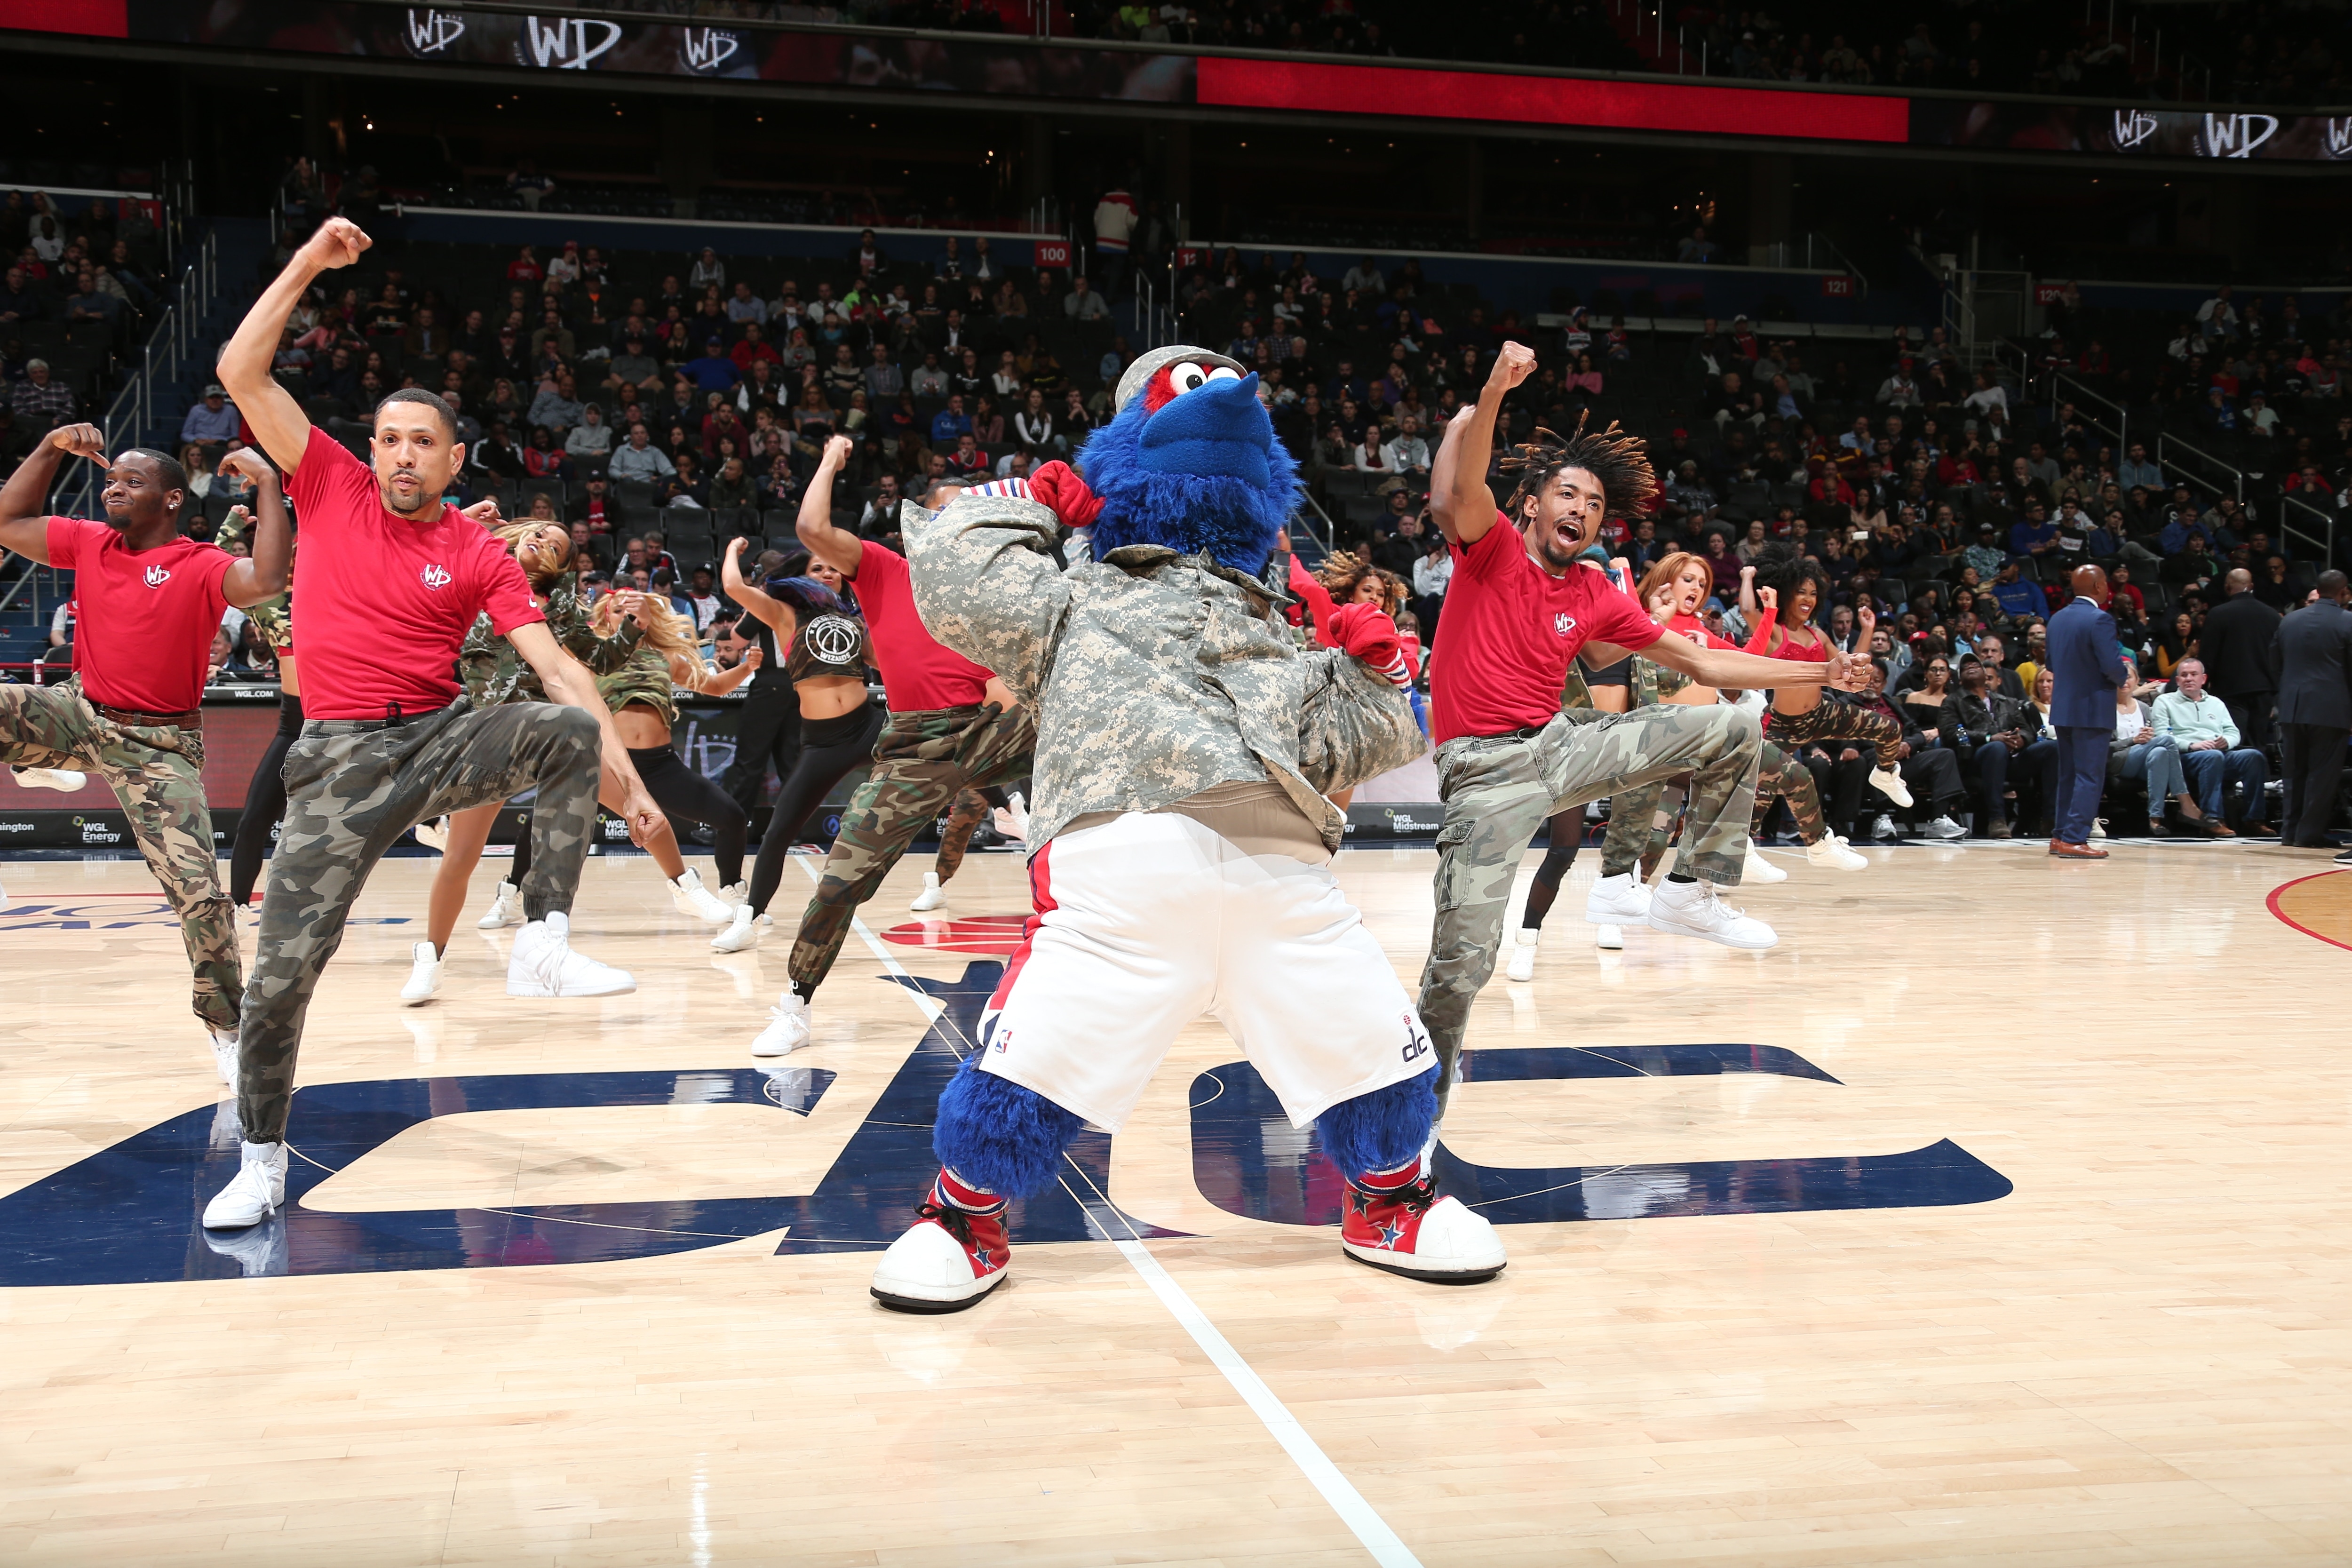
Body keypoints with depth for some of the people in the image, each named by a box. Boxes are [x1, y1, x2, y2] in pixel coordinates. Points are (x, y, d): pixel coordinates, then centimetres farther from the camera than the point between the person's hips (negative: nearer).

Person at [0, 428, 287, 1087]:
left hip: (158, 746, -5)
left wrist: (267, 482, -32)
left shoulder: (201, 568, -14)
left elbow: (266, 580, -34)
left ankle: (227, 1025, 3)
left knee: (200, 891, -13)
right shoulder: (90, 543, 4)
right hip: (79, 714, 5)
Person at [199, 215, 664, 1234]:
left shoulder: (480, 557, 1)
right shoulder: (331, 487, 4)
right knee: (282, 968, -6)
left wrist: (626, 777, -14)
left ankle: (543, 947, -26)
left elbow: (555, 665, -6)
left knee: (569, 731, -28)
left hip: (439, 740, 1)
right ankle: (261, 1160, 15)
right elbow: (240, 371, -1)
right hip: (339, 757, 0)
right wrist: (308, 264, -4)